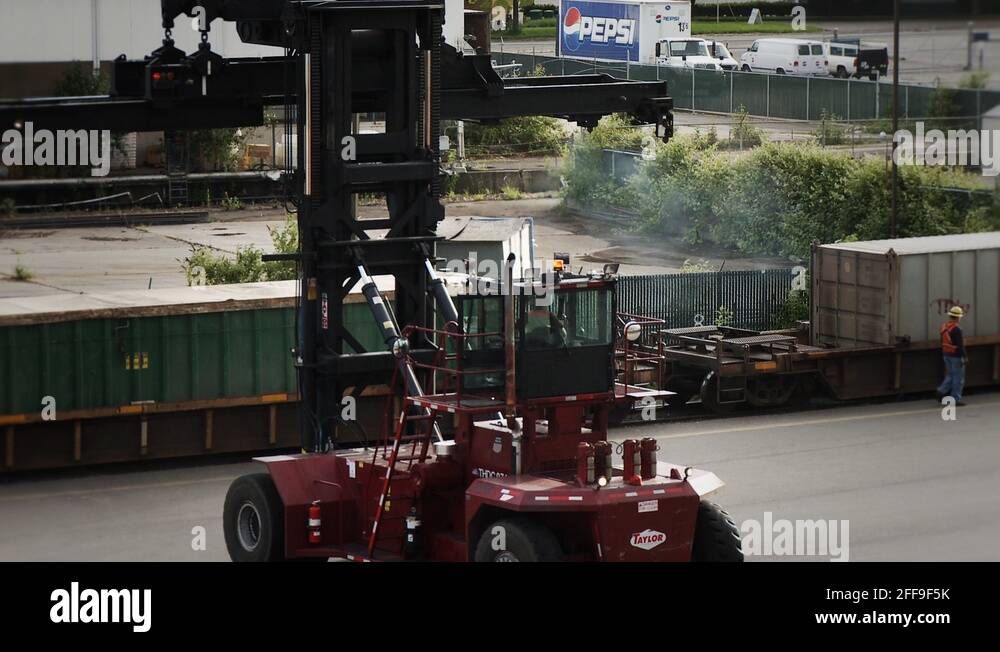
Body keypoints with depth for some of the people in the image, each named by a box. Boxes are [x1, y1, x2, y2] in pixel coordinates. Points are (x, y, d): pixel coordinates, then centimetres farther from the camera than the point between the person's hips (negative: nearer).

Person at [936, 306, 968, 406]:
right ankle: (956, 399, 4)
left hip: (947, 355, 8)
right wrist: (964, 357, -17)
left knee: (950, 375, 19)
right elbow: (960, 345, -22)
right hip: (956, 356, -8)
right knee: (958, 378, 1)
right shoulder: (956, 329, -20)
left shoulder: (944, 327, 7)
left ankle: (941, 391, 4)